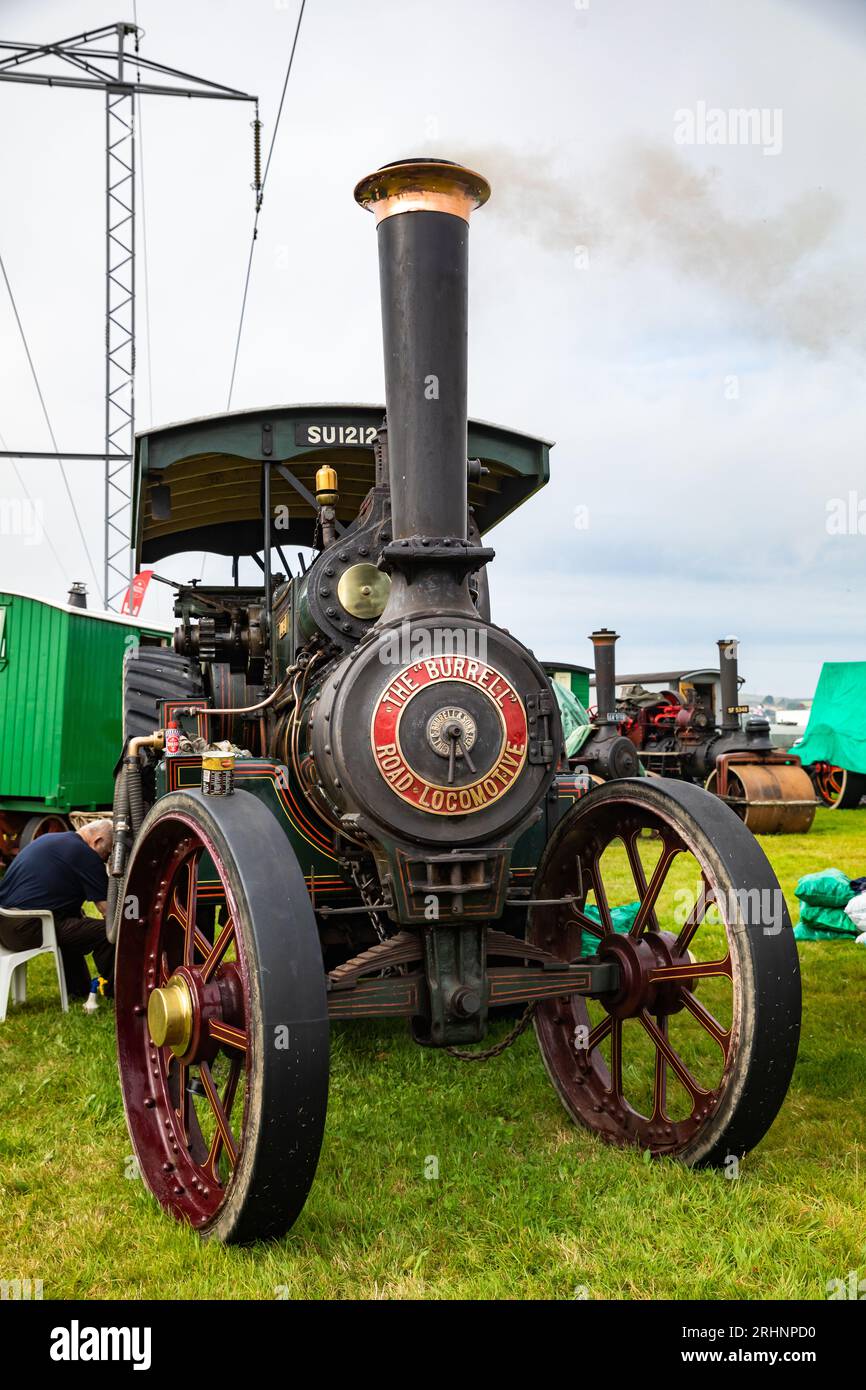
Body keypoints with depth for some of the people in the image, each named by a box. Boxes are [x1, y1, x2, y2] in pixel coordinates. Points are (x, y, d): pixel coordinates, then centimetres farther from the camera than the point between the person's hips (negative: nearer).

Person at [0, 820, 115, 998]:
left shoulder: (48, 839, 19)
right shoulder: (86, 856, -9)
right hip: (29, 927, -10)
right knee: (106, 932, -8)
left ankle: (77, 990, 36)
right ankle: (115, 993, 10)